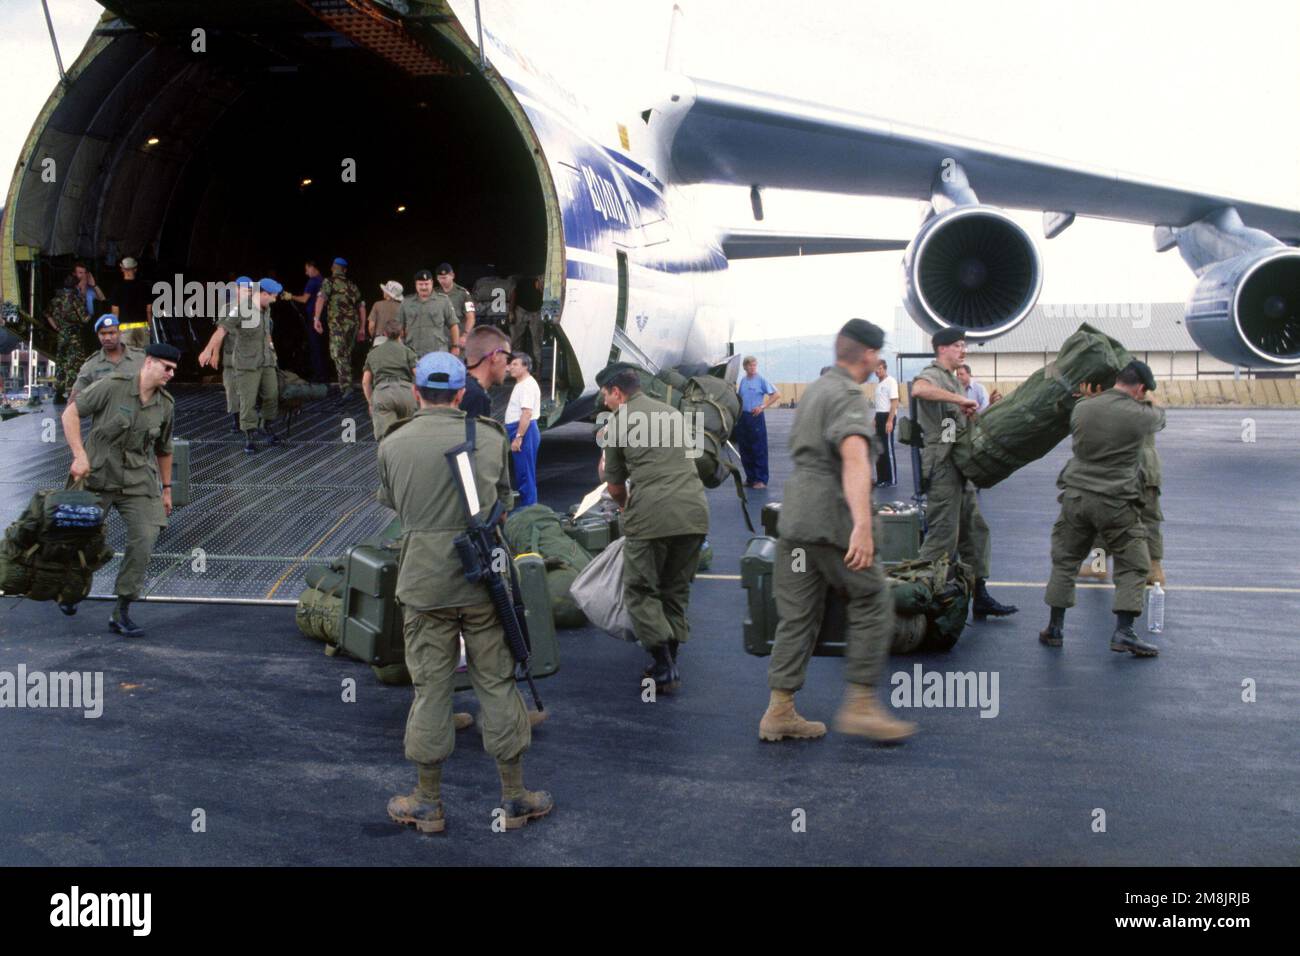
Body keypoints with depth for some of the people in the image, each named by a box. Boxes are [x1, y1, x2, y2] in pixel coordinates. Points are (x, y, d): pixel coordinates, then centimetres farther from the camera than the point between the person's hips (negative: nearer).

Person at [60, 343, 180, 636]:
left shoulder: (164, 404, 4)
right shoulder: (113, 386, -11)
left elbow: (163, 449, 16)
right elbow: (70, 414, -9)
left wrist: (166, 488, 19)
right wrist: (79, 455, -17)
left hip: (138, 481, 3)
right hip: (98, 476, -3)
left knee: (144, 541, -12)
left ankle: (121, 613, -2)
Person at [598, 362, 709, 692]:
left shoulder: (617, 423, 6)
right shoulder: (673, 413, 22)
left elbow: (614, 485, 13)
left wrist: (624, 506, 37)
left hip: (652, 515, -5)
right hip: (694, 511, 5)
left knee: (640, 591, 6)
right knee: (677, 590, 17)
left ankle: (664, 668, -2)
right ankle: (671, 660, 18)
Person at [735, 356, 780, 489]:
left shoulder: (761, 380, -4)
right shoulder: (741, 381, 9)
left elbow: (777, 395, -5)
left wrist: (763, 406, -10)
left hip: (756, 417, -5)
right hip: (742, 417, 5)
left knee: (759, 450, -3)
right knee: (744, 450, 9)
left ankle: (761, 480, 1)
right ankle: (750, 477, 20)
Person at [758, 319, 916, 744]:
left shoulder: (813, 391, 19)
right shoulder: (849, 397, -11)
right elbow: (855, 458, -27)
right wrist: (862, 525, -38)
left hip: (794, 518, 9)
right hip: (832, 521, -8)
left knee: (798, 615, 9)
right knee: (872, 606, 3)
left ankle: (779, 712, 9)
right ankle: (860, 705, 5)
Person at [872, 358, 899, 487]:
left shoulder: (891, 381, -11)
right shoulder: (878, 382, 14)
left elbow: (894, 402, -16)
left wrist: (890, 421, -22)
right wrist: (876, 419, 16)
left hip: (887, 417, -9)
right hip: (879, 416, 9)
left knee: (888, 449, -6)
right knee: (879, 449, 11)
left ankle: (892, 479, -1)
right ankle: (881, 478, 17)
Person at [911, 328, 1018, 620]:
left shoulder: (953, 380, 21)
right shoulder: (932, 375, -10)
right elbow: (918, 389, -36)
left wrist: (973, 413, 5)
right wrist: (960, 399, -29)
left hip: (959, 464, 10)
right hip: (942, 463, -10)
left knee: (974, 529, 12)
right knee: (943, 536, -7)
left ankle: (980, 596, 18)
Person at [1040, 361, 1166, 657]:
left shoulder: (1082, 408, 2)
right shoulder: (1139, 416, -7)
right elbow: (1160, 416, 17)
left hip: (1076, 496, 4)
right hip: (1116, 503, -4)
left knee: (1064, 560, 15)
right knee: (1132, 566, 7)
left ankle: (1055, 628, 19)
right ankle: (1123, 631, 2)